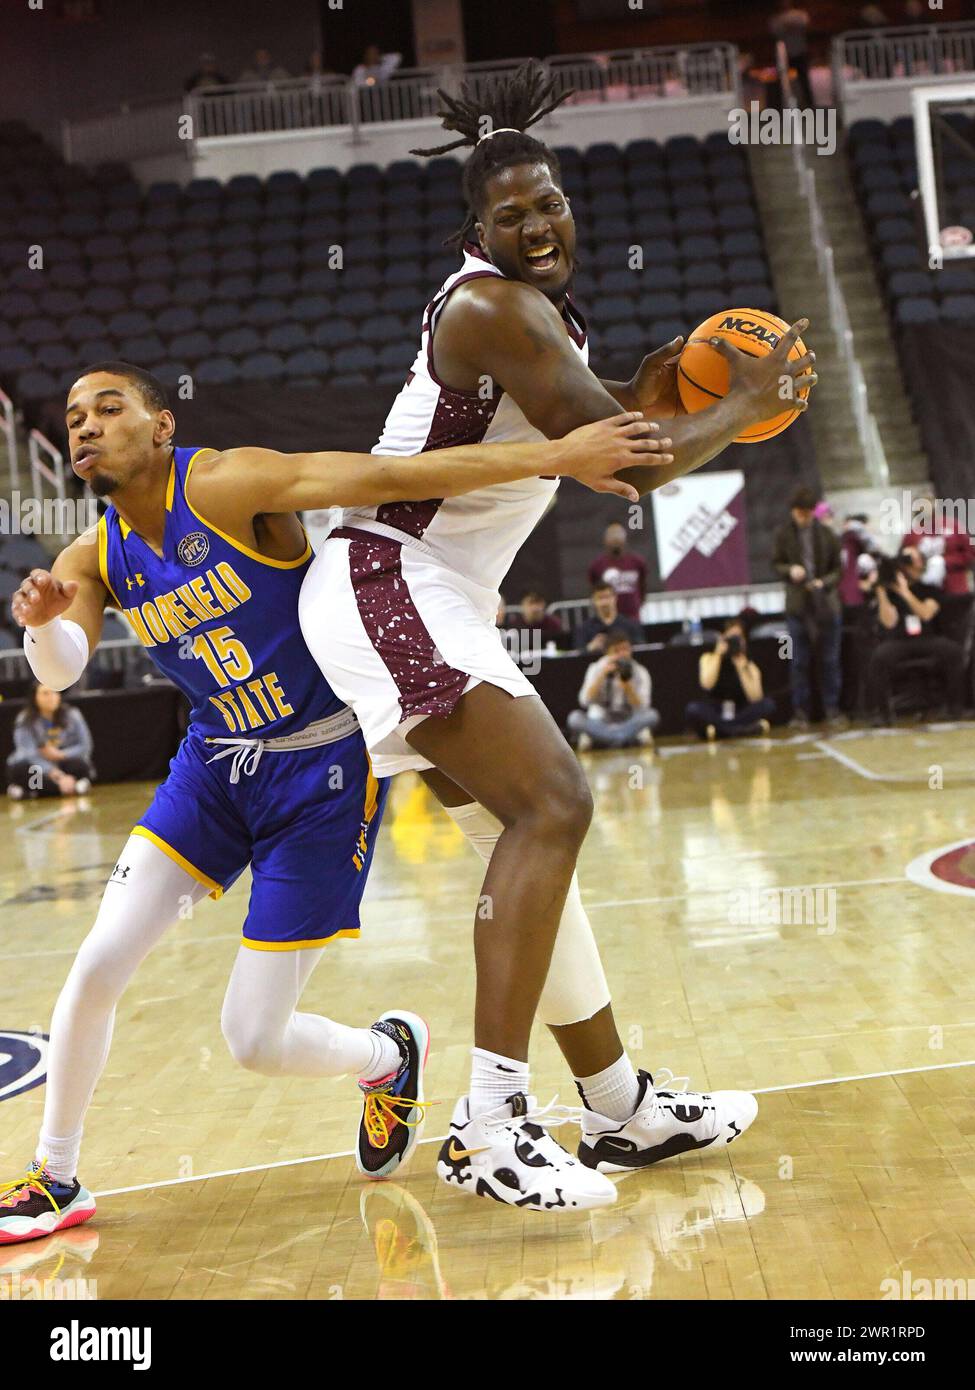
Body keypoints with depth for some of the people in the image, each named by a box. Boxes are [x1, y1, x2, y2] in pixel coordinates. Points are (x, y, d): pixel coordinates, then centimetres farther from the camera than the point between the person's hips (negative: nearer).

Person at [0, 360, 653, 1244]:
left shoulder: (228, 484, -18)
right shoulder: (94, 561, 2)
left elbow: (389, 476, -27)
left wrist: (555, 456, -35)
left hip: (325, 772, -6)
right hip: (216, 764, 6)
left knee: (255, 1041, -4)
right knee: (97, 966, -3)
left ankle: (391, 1056, 29)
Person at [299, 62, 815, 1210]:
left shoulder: (534, 309, 16)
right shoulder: (497, 308, -16)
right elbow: (636, 468, -21)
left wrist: (638, 404, 12)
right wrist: (745, 403, -4)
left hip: (428, 600, 11)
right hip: (387, 590, -11)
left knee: (525, 831, 11)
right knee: (551, 806, -22)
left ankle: (623, 1113, 21)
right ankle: (489, 1123, -22)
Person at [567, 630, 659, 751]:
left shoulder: (640, 672, 2)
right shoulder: (597, 668, 3)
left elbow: (642, 708, -10)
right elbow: (585, 701, -12)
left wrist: (627, 685, -25)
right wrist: (602, 675, -22)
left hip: (629, 726, 0)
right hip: (599, 726, 0)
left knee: (652, 715, -29)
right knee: (575, 717, -30)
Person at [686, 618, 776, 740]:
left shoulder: (750, 667, 4)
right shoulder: (708, 658, 3)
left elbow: (756, 698, -14)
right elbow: (707, 685, -18)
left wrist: (742, 667, -16)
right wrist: (718, 654, -15)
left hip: (740, 715, 1)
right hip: (713, 715, -1)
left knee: (768, 705, -23)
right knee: (693, 709, -33)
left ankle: (718, 730, -28)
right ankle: (750, 729, -34)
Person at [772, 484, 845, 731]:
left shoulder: (827, 534, -2)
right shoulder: (784, 534, 0)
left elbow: (839, 569, 2)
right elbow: (776, 563, 6)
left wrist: (824, 582, -16)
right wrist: (790, 570, -15)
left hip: (826, 604, 0)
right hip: (798, 605, 0)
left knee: (830, 660, 6)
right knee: (799, 662, 4)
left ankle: (832, 709, 14)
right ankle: (800, 711, 11)